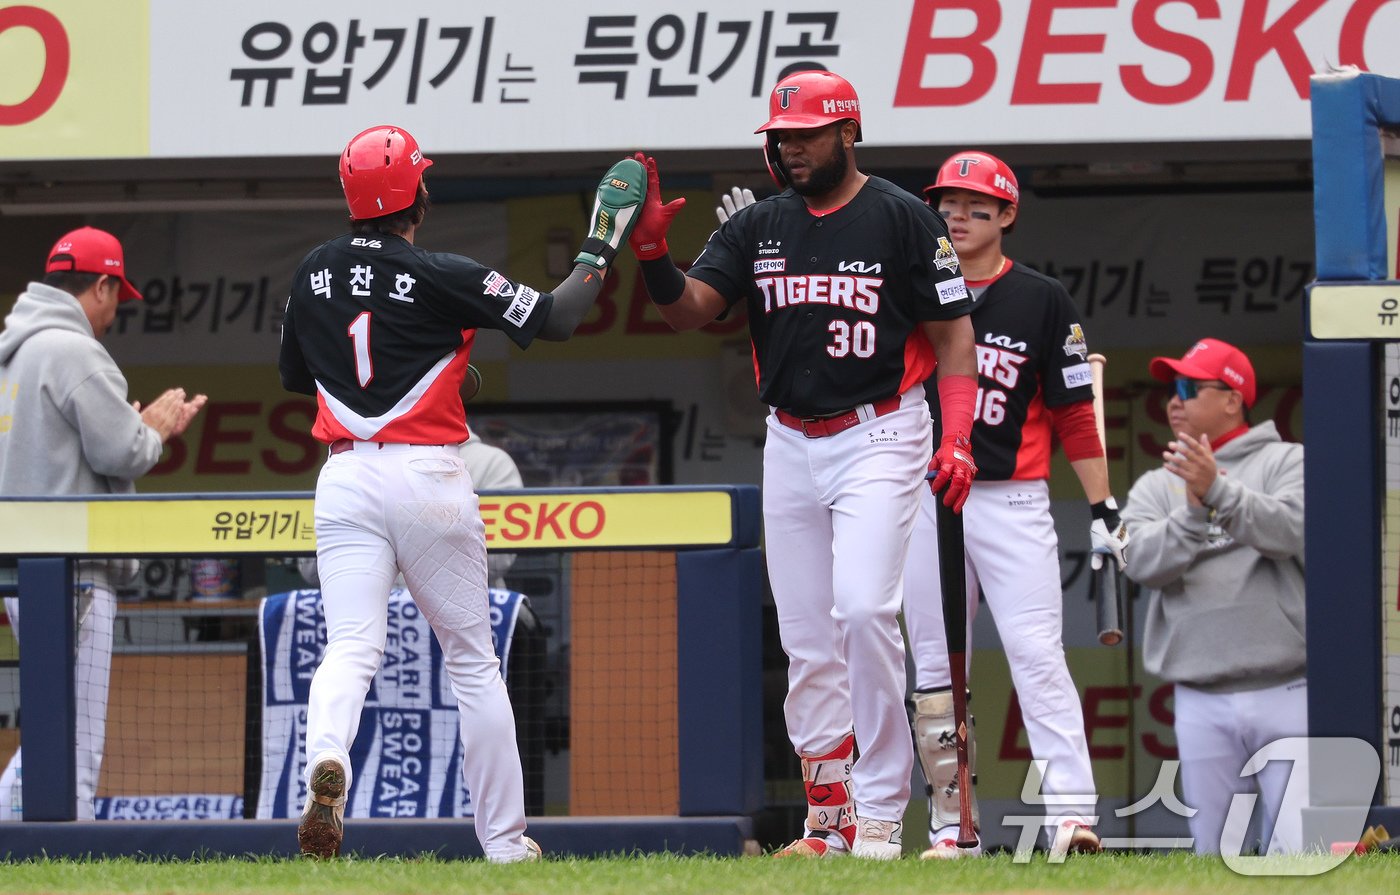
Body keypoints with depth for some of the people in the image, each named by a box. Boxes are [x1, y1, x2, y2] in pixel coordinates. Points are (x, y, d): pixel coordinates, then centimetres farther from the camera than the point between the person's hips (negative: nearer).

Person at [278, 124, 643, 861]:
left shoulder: (314, 272, 7)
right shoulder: (443, 278, -8)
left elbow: (293, 375, 20)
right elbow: (556, 320, -5)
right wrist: (600, 248, 8)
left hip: (345, 476, 3)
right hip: (429, 476, -2)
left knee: (350, 647, -6)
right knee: (472, 657, 10)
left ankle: (326, 756, -39)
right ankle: (503, 840, 15)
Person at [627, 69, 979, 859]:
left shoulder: (903, 220, -5)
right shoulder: (759, 227, 8)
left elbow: (953, 333, -4)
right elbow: (690, 310, 0)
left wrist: (958, 436, -16)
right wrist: (653, 254, -21)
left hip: (879, 437, -5)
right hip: (791, 446, 5)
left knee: (865, 608, -20)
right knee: (807, 640, 5)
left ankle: (879, 815, -16)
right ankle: (830, 820, 13)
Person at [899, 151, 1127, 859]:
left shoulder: (1042, 302, 3)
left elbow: (1075, 413, 2)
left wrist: (1103, 509, -3)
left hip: (1012, 501, -3)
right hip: (926, 501, 3)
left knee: (1036, 655, -13)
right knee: (934, 668, 3)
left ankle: (1071, 815, -18)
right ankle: (951, 827, 8)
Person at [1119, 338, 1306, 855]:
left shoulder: (1286, 463, 7)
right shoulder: (1154, 487, 16)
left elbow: (1293, 530, -13)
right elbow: (1143, 562, -2)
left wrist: (1217, 490, -25)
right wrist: (1192, 511, -19)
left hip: (1287, 694, -3)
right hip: (1202, 703, 3)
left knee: (1301, 851, -12)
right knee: (1215, 855, 2)